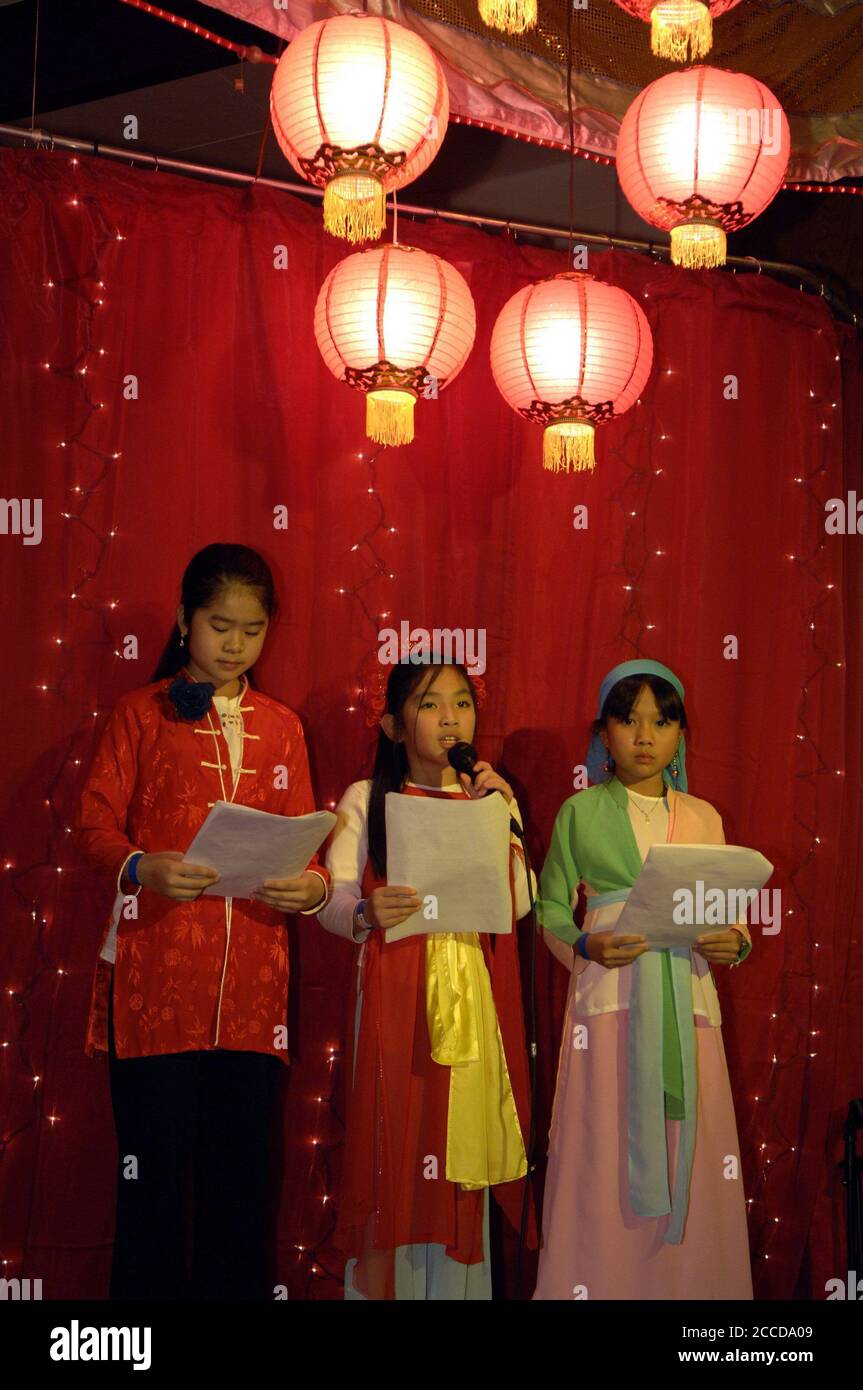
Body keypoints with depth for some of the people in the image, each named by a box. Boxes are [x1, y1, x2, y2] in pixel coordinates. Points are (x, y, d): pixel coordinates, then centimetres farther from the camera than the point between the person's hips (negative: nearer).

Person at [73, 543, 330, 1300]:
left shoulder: (281, 725, 14)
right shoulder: (141, 712, 6)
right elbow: (95, 820, -2)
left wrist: (313, 886, -11)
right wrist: (142, 867, -22)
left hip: (253, 978, 3)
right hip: (155, 976, -3)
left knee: (242, 1171, 6)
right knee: (153, 1168, 0)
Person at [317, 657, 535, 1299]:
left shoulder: (491, 796, 12)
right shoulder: (366, 799, 3)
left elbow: (519, 903, 2)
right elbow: (333, 898, -4)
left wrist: (500, 817, -5)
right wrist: (367, 913, -25)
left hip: (472, 996, 2)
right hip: (395, 991, -2)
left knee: (461, 1150, 2)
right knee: (392, 1145, -3)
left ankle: (456, 1286, 13)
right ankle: (379, 1285, 10)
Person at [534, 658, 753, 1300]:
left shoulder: (703, 817, 12)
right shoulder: (580, 811, 6)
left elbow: (728, 911, 15)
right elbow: (550, 909, 7)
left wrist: (735, 943, -6)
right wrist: (586, 946, -11)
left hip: (687, 1002, 2)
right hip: (608, 999, -2)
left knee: (688, 1158, 1)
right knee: (605, 1159, -4)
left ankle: (685, 1286, 15)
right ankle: (601, 1284, 11)